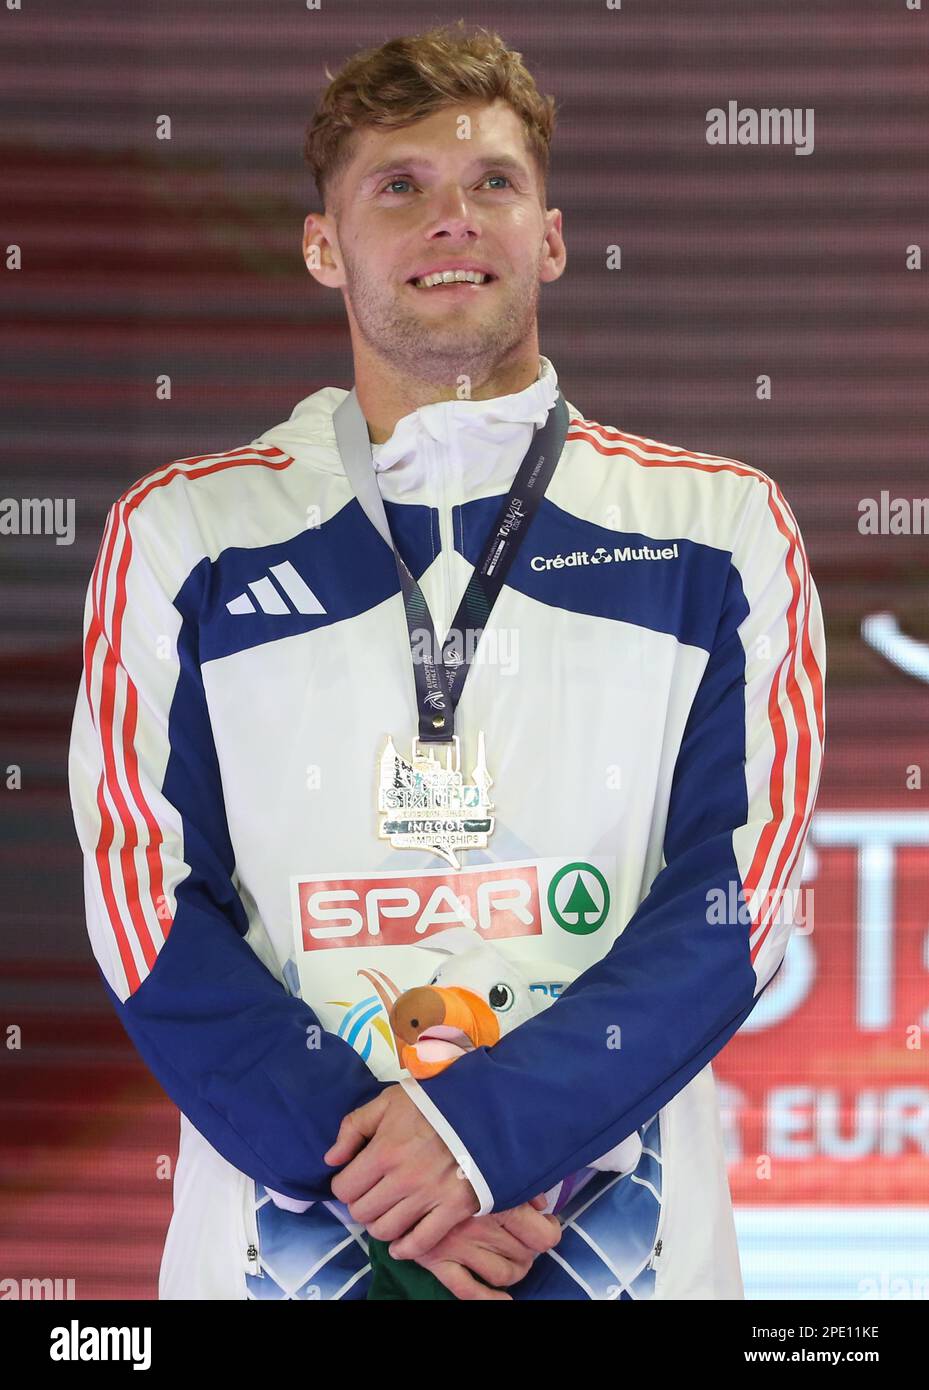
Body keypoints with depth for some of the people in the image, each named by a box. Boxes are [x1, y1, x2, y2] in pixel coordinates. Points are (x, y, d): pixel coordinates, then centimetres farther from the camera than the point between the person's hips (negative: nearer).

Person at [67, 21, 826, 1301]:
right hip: (282, 1235, 0)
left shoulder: (722, 533, 3)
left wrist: (486, 1125, -16)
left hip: (623, 1237, 0)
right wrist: (370, 1169, -14)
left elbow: (741, 890, -4)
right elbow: (149, 903, -2)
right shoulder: (183, 536, 4)